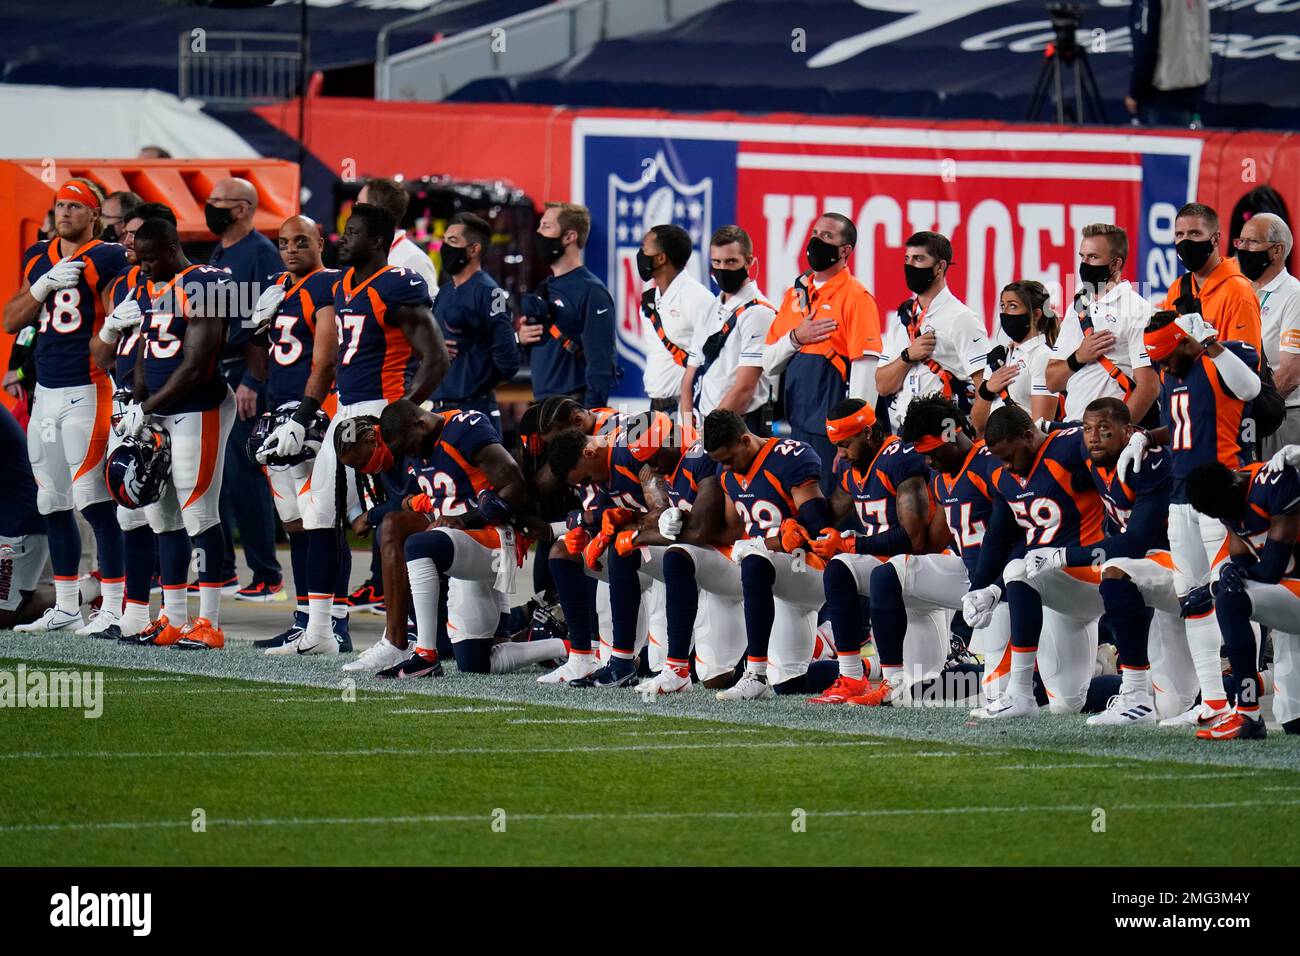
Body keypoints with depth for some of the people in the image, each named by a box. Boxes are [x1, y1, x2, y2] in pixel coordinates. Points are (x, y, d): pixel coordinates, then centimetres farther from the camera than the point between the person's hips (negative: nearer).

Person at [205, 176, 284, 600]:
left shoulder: (260, 253, -11)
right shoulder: (218, 256, 18)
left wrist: (251, 383, -22)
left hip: (243, 377, -9)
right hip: (212, 378, 9)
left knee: (245, 477, -8)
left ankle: (267, 576, -3)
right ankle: (219, 570, 19)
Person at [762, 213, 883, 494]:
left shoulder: (855, 297, -7)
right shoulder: (796, 293, 16)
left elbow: (866, 373, -13)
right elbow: (769, 365, 18)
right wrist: (795, 338, -3)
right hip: (798, 426, 7)